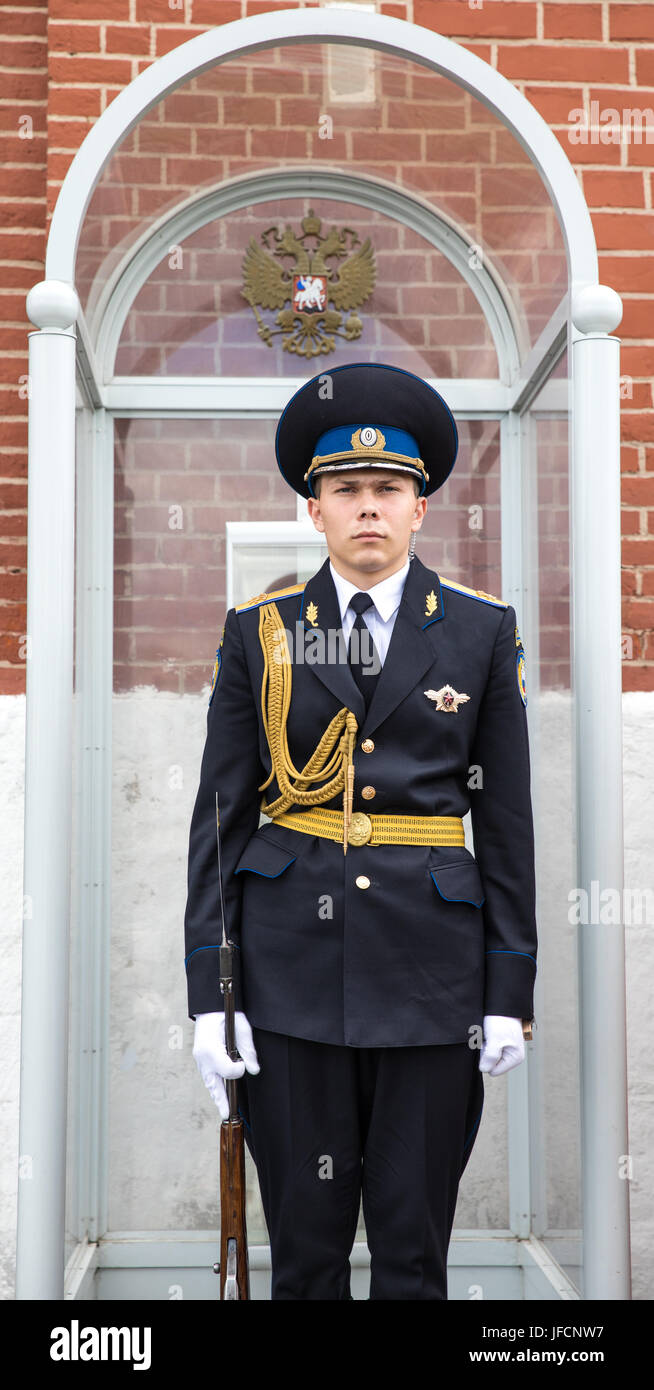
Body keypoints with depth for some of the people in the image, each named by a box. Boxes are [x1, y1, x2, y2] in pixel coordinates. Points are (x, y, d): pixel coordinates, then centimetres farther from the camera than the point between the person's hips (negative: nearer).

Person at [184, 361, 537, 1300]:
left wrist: (511, 993, 1)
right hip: (291, 962, 0)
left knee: (414, 1244, 8)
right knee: (304, 1240, 9)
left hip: (431, 964, 0)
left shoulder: (482, 632, 5)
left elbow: (507, 820, 5)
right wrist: (207, 992, -2)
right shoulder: (258, 632, 5)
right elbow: (220, 814, 3)